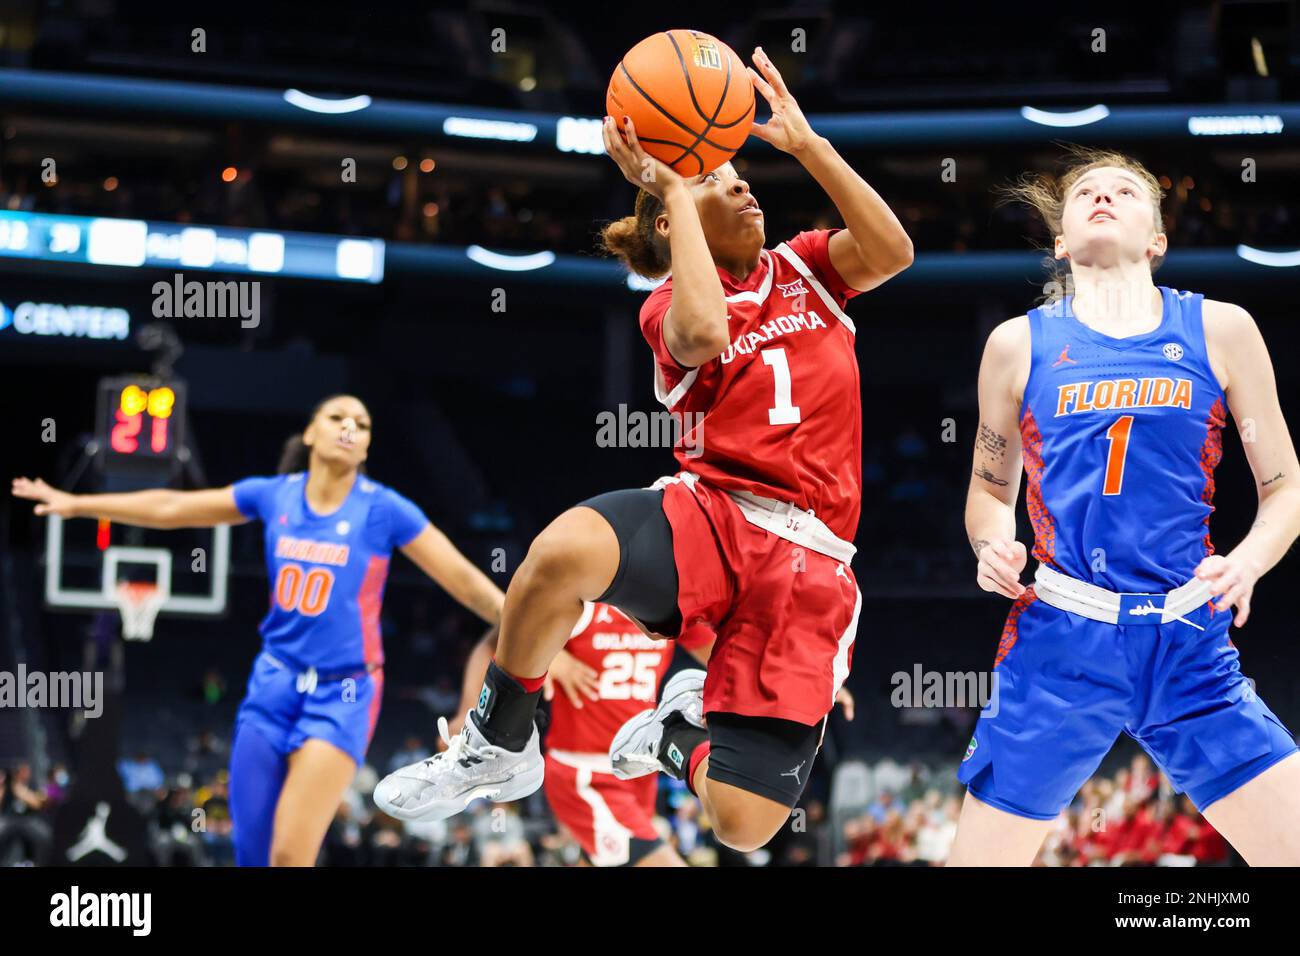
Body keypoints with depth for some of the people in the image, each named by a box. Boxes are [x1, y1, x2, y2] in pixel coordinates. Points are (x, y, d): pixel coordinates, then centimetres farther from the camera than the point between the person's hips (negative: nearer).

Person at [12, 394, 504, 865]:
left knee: (289, 854, -16)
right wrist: (76, 504, 17)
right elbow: (170, 508, 12)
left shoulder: (383, 508, -9)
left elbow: (465, 581, -8)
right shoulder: (274, 495, 1)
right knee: (250, 851, 4)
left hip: (342, 696, -4)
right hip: (274, 685, 4)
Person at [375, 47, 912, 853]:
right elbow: (705, 333, -18)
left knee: (745, 824, -14)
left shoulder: (804, 266, 17)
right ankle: (498, 749, -14)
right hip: (711, 514, -2)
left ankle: (683, 728, 24)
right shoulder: (671, 306, 8)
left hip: (809, 560, 2)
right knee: (566, 549, -40)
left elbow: (892, 251, -4)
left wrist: (805, 141, -6)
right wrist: (671, 187, -10)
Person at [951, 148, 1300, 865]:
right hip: (1060, 641, 0)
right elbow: (991, 490, 20)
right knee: (980, 860, 1)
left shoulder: (1219, 330, 6)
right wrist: (993, 546, -2)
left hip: (1190, 646, 0)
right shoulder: (1020, 344, 7)